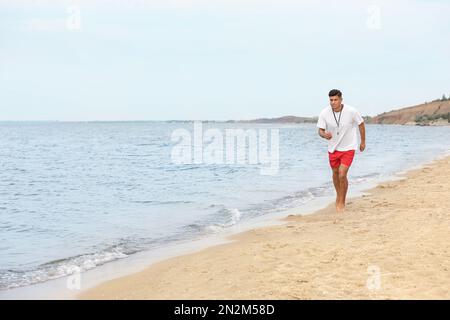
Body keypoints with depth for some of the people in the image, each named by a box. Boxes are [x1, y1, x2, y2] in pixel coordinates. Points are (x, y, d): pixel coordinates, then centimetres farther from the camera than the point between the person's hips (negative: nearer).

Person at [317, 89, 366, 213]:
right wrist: (325, 135, -35)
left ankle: (341, 202, 3)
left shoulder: (351, 111, -19)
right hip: (333, 148, 3)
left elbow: (361, 124, -2)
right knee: (335, 173, 19)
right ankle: (339, 195, 45)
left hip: (348, 148, -3)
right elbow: (320, 131, -11)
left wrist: (363, 141, 6)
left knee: (342, 175, -14)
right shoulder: (324, 113, -16)